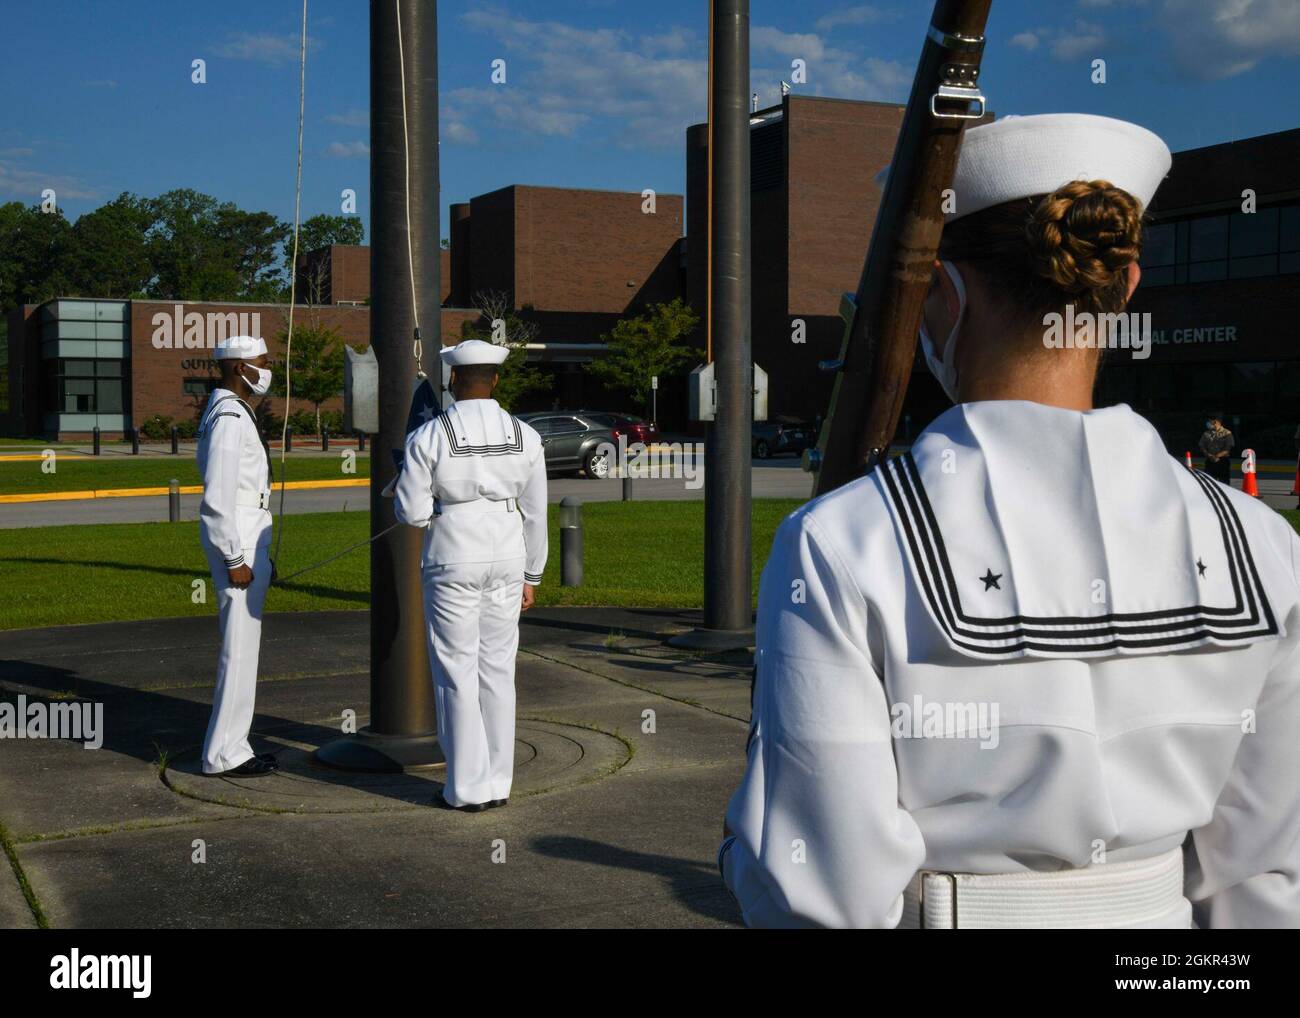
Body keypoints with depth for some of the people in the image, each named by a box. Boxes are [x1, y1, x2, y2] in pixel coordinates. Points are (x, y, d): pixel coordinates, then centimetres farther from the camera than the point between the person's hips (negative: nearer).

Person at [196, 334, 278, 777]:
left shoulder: (232, 412, 17)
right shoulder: (229, 417, -16)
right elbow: (218, 495, -22)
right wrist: (235, 559, -21)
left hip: (245, 540, 11)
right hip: (238, 542, -11)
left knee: (243, 644, 14)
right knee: (240, 646, -6)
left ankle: (231, 746, 21)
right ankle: (224, 753, 1)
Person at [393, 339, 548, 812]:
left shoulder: (428, 437, -12)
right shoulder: (525, 437, -1)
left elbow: (412, 512, -10)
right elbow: (535, 513, 3)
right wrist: (531, 576, 13)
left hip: (451, 563, -4)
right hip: (507, 560, 4)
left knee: (457, 672, 5)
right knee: (497, 669, 12)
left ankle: (468, 788, 8)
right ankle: (498, 782, 17)